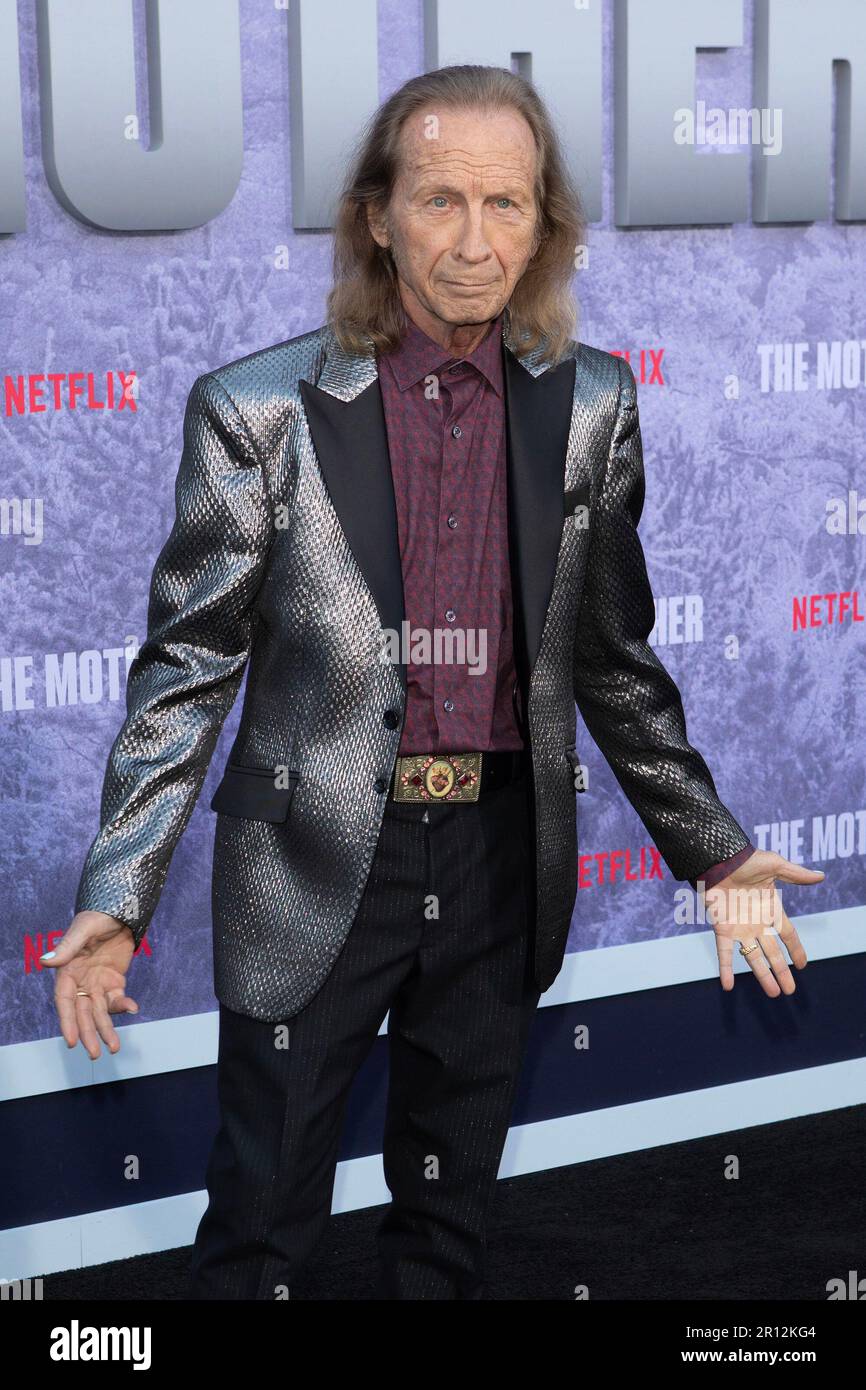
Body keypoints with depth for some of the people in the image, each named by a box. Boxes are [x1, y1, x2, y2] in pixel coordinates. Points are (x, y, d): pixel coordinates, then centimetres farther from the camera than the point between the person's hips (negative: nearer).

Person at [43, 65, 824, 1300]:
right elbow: (188, 664, -5)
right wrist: (118, 893, -10)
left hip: (501, 862, 3)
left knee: (451, 1218, 18)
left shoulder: (590, 408, 2)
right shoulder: (259, 410, -8)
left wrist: (712, 852, 9)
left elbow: (611, 654, 10)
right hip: (317, 862, -3)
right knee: (262, 1223, 6)